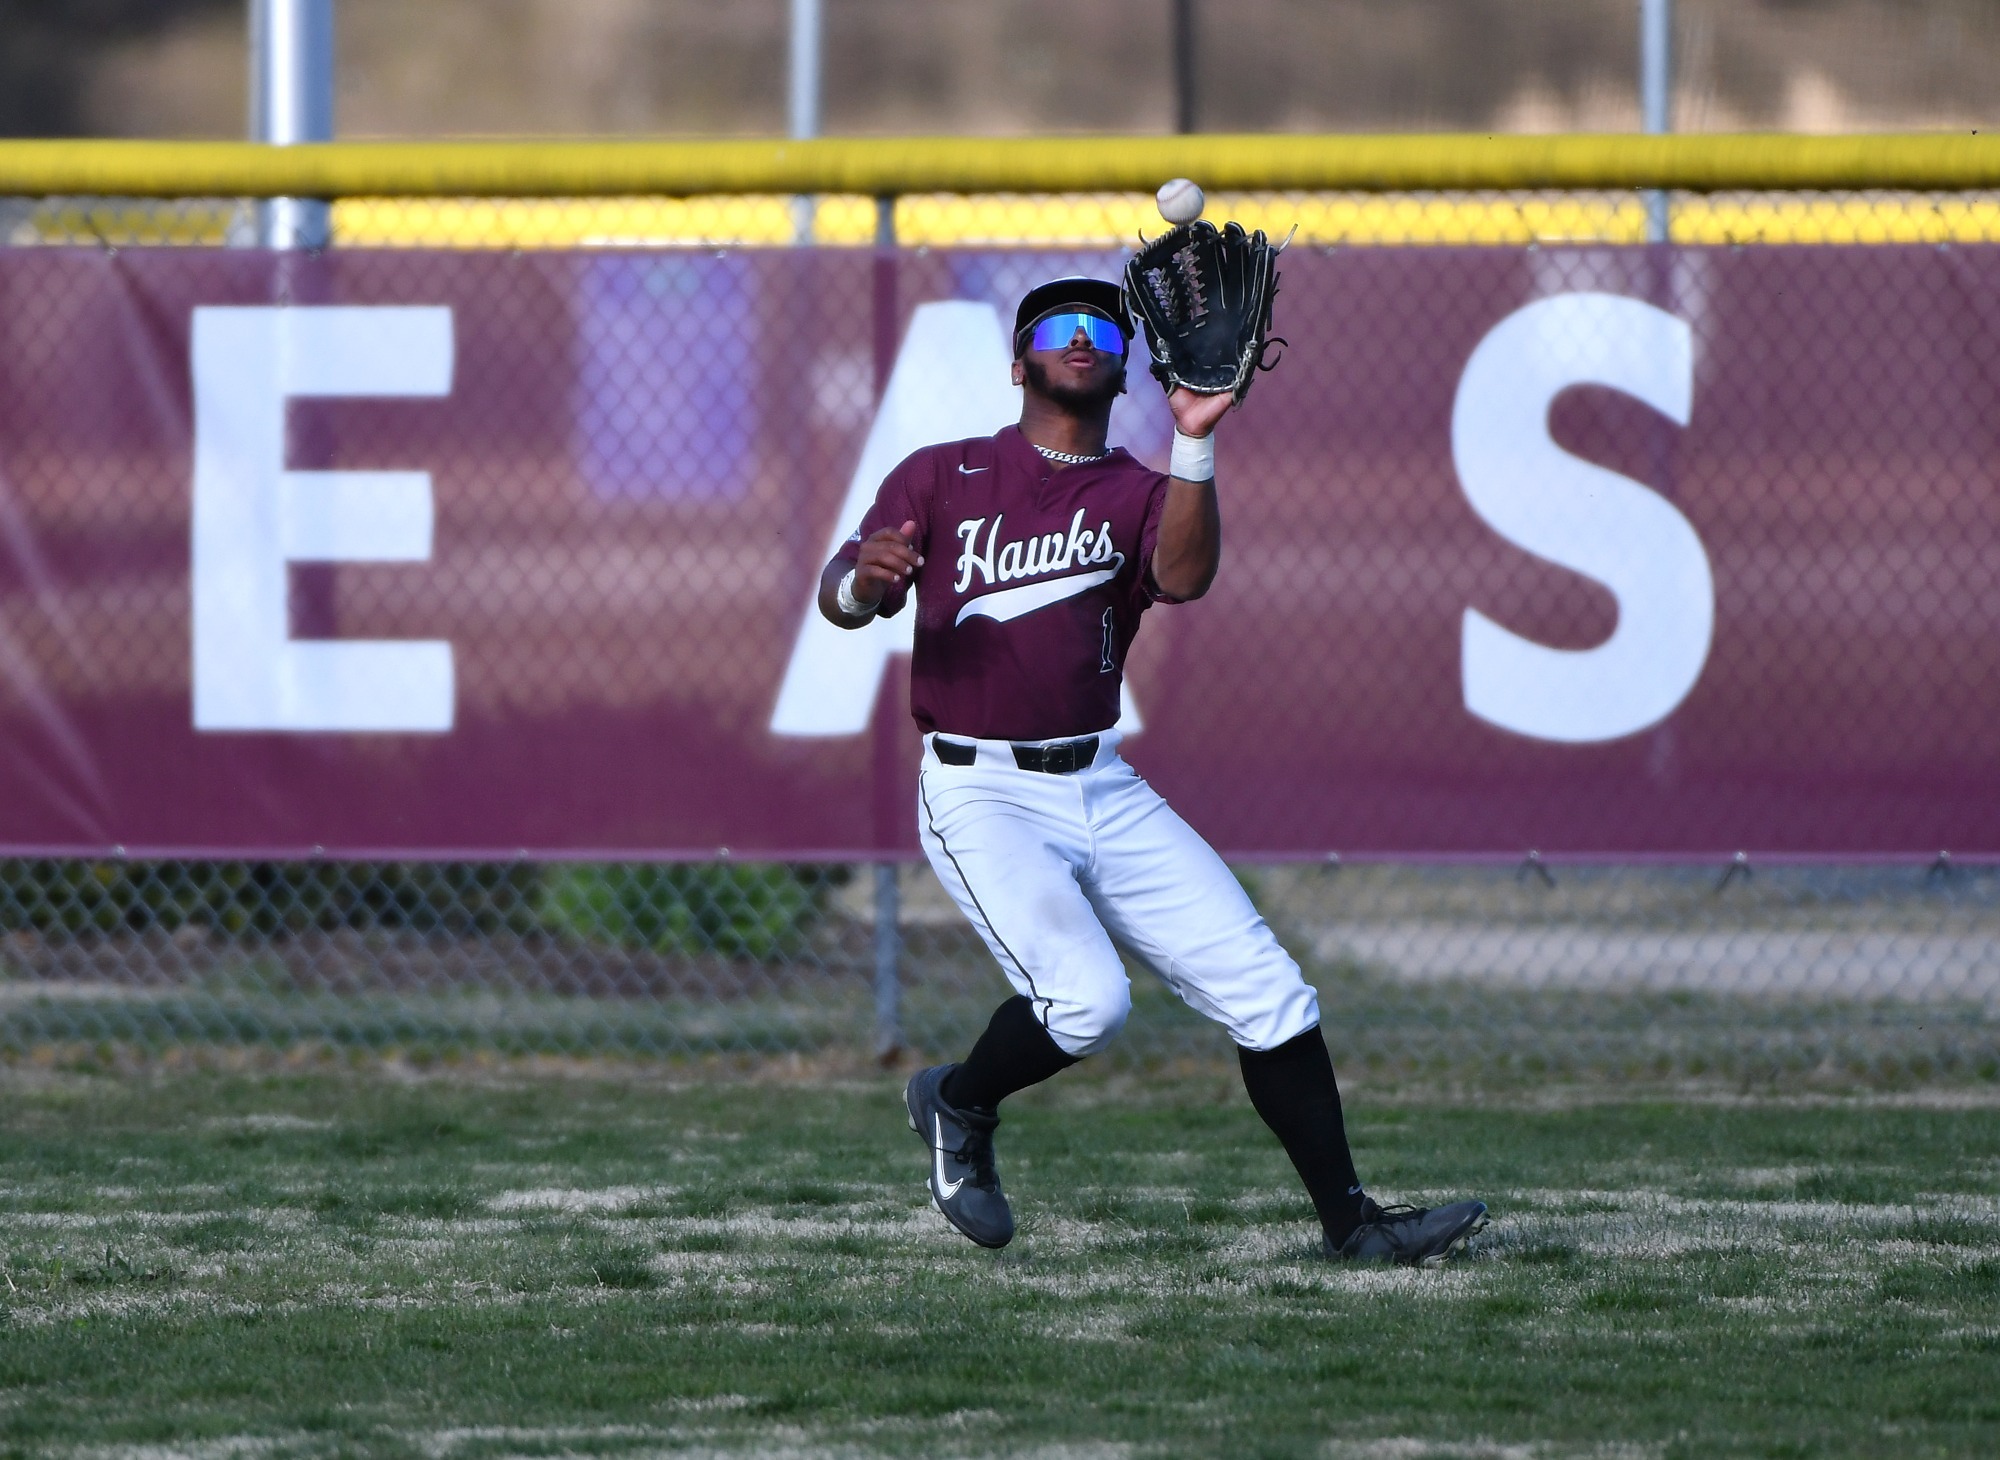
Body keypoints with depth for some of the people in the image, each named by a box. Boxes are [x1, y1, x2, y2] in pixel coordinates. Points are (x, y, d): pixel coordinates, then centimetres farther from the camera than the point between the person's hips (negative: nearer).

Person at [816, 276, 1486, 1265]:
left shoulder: (1141, 494, 9)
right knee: (1086, 997, -25)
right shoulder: (944, 478, 5)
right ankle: (959, 1104, 4)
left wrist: (1193, 444, -27)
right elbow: (840, 599, -3)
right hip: (982, 796, -4)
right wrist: (863, 577, -28)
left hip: (1105, 792, 4)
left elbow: (1184, 575, -13)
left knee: (1266, 989, -3)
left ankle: (1349, 1220, 5)